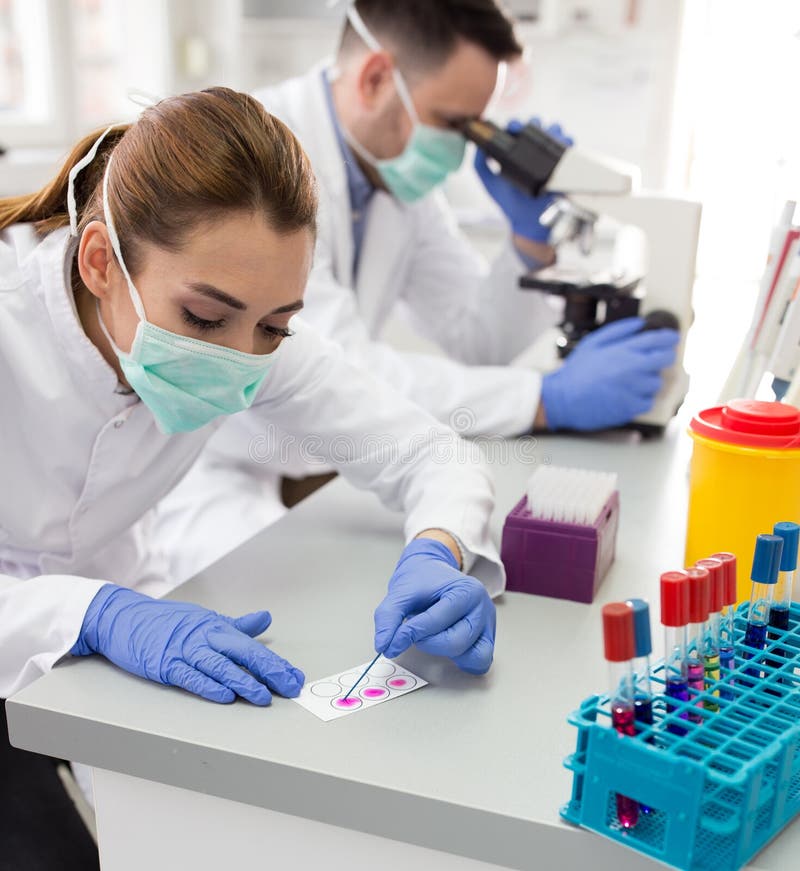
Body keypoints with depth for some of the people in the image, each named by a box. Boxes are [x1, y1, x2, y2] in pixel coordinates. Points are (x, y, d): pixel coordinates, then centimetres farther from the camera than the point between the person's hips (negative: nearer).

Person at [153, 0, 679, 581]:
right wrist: (549, 399, -30)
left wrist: (531, 228, -11)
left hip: (303, 467, 7)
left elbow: (480, 340, 6)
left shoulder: (396, 171, 1)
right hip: (191, 481, -7)